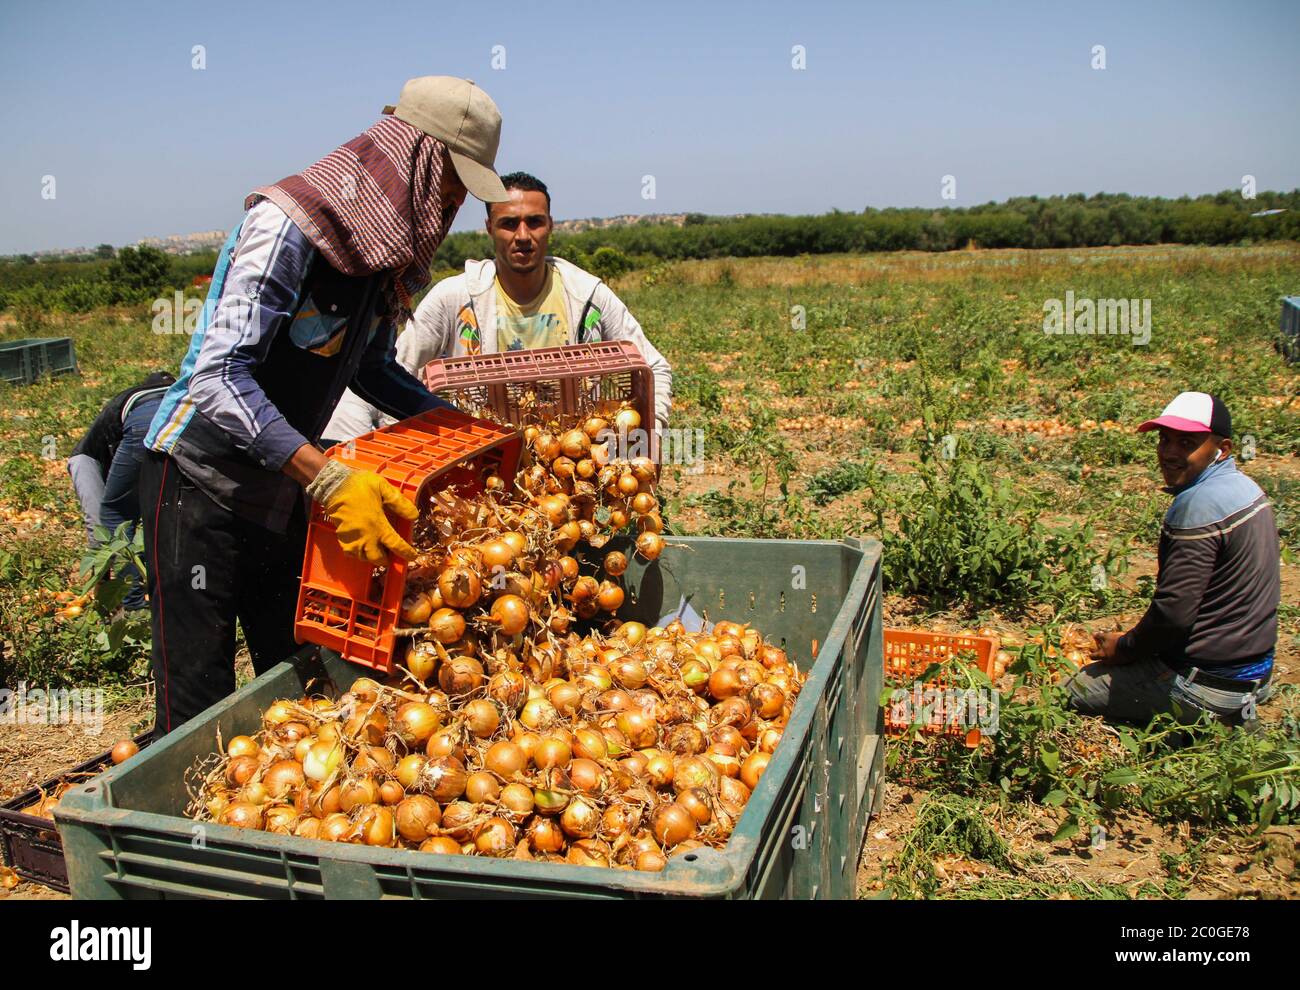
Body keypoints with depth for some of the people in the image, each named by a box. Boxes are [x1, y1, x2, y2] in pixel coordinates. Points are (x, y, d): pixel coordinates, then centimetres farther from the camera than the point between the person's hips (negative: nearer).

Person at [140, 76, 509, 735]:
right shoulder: (288, 223, -22)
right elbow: (219, 377, -29)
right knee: (198, 709, -3)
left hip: (283, 492, 8)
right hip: (203, 480, -7)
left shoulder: (389, 247, 2)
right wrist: (328, 480, -36)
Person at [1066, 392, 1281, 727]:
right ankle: (1224, 718, 14)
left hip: (1207, 684, -10)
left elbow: (1174, 613, -26)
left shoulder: (1200, 504, -24)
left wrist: (1124, 647, -6)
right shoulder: (1245, 487, 8)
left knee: (1071, 692, 1)